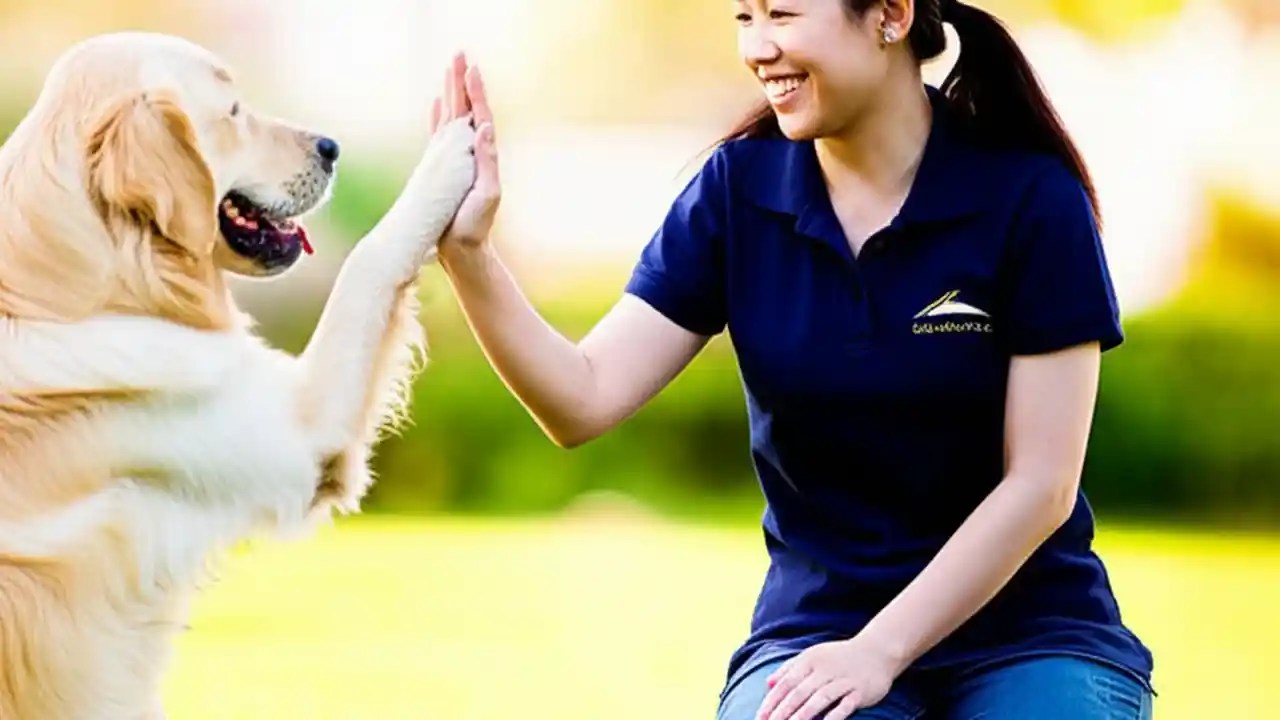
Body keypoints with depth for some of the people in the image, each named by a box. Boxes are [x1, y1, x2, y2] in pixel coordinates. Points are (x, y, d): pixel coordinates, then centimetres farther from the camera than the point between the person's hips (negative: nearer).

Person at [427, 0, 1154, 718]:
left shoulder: (1031, 197, -10)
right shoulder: (738, 186, -1)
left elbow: (1039, 484, -12)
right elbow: (584, 399, -6)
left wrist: (877, 652, -19)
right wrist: (469, 253, -20)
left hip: (1028, 636, -1)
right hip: (818, 627, 2)